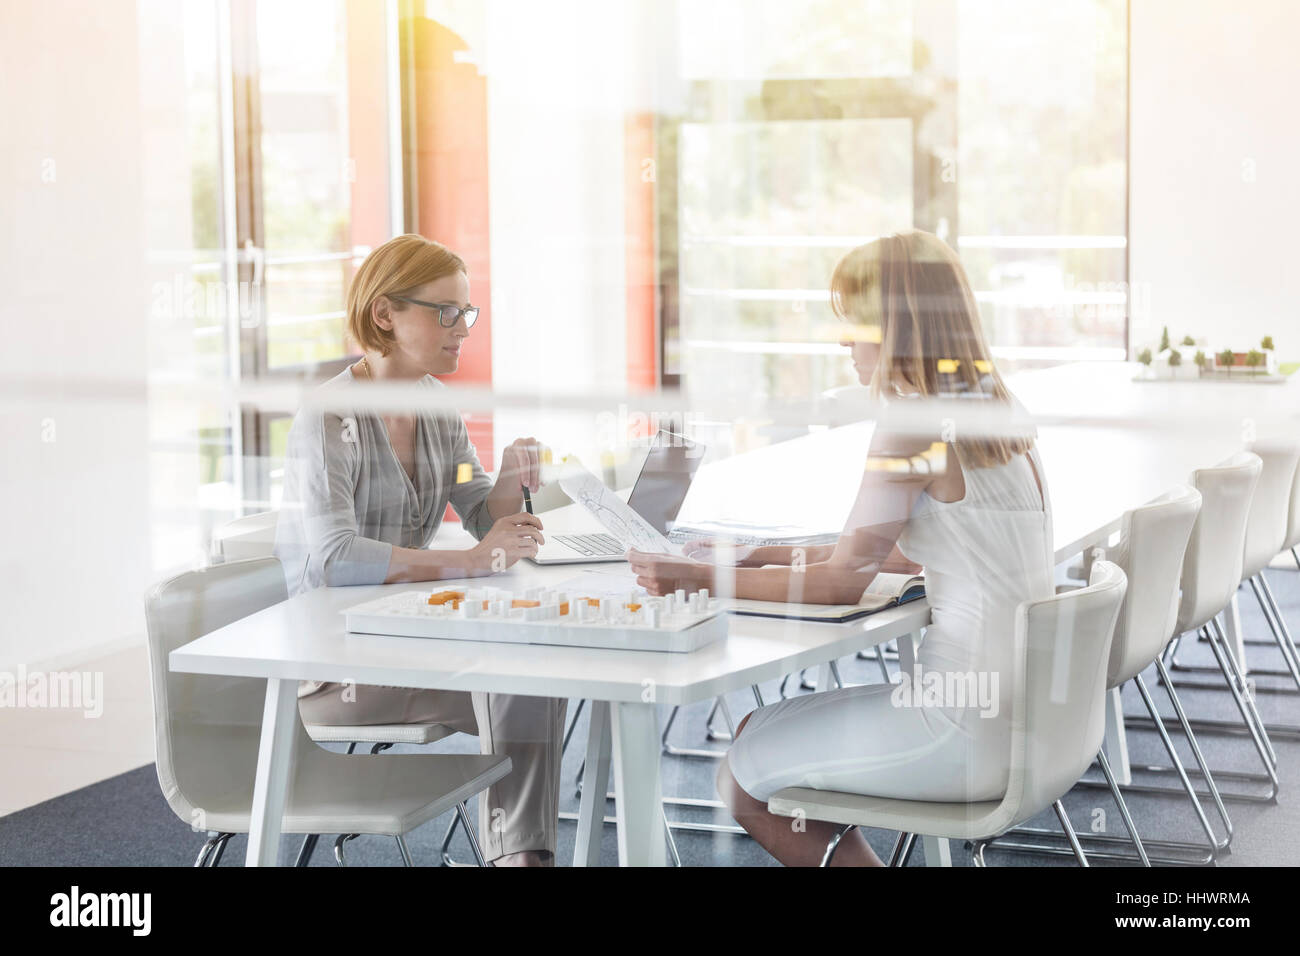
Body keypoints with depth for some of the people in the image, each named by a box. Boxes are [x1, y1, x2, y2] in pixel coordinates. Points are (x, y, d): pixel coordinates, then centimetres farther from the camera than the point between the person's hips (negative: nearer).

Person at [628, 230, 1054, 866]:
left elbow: (843, 581, -15)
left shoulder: (915, 419, -17)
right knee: (757, 734, 19)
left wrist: (701, 578, -9)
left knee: (744, 779, 5)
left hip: (968, 730, -9)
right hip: (1017, 711, 9)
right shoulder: (989, 403, 11)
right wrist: (766, 556, 18)